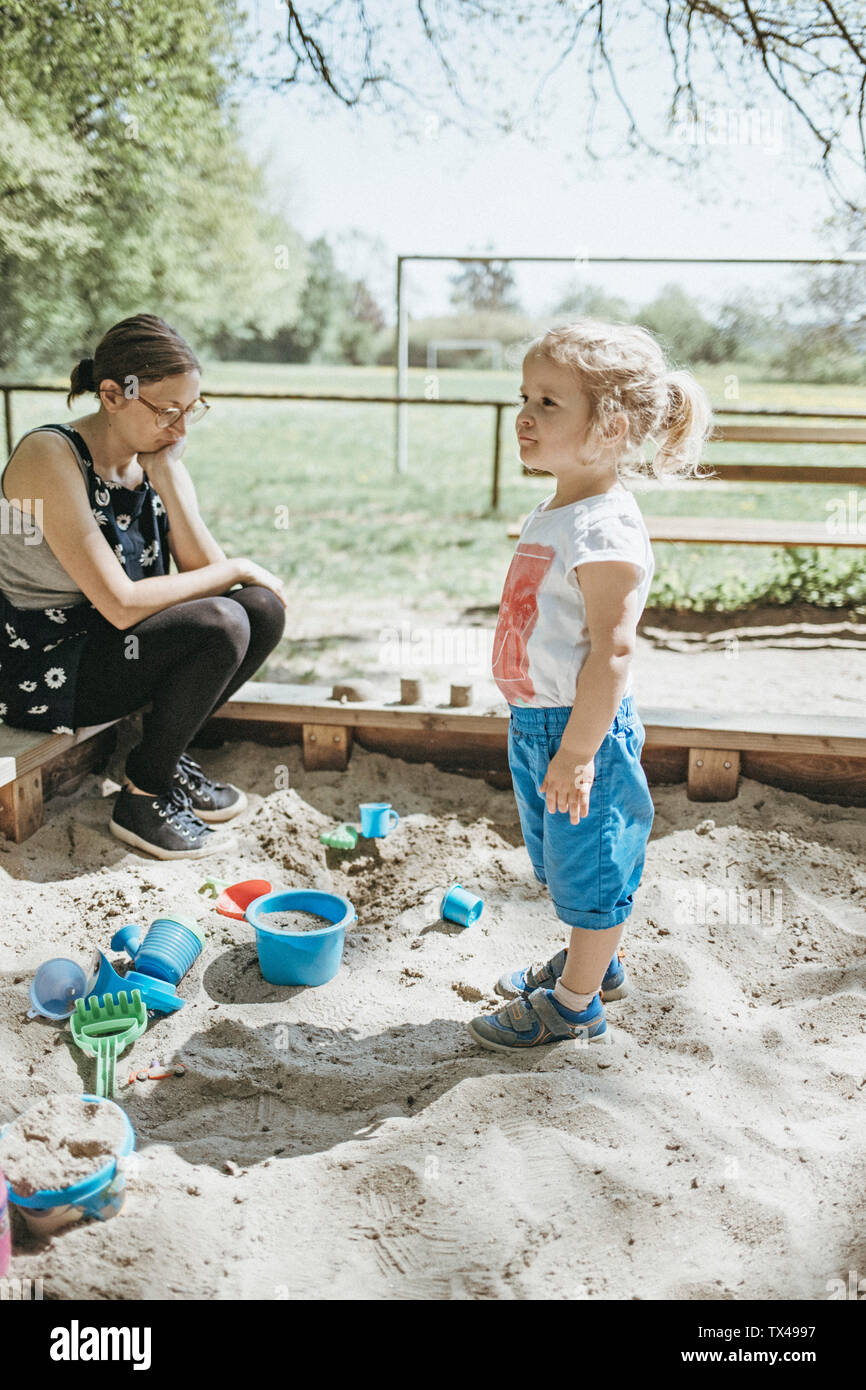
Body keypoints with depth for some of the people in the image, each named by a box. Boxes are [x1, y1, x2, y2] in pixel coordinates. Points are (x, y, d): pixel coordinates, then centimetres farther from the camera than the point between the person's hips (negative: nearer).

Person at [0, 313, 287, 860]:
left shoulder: (157, 460, 0)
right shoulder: (50, 457, -23)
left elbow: (205, 573, -8)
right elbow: (121, 605, -28)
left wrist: (166, 474, -16)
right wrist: (238, 570, -18)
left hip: (115, 647, 8)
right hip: (44, 670, -7)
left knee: (264, 607, -10)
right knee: (220, 625, -27)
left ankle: (169, 757, 5)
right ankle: (142, 799, -8)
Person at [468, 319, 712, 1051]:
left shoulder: (607, 533, -24)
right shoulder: (552, 514, 7)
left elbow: (612, 650, -26)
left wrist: (577, 751, -24)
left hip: (583, 727, -10)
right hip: (535, 721, 10)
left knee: (588, 866, 8)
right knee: (562, 861, 24)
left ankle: (575, 1002, 26)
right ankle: (595, 961, 45)